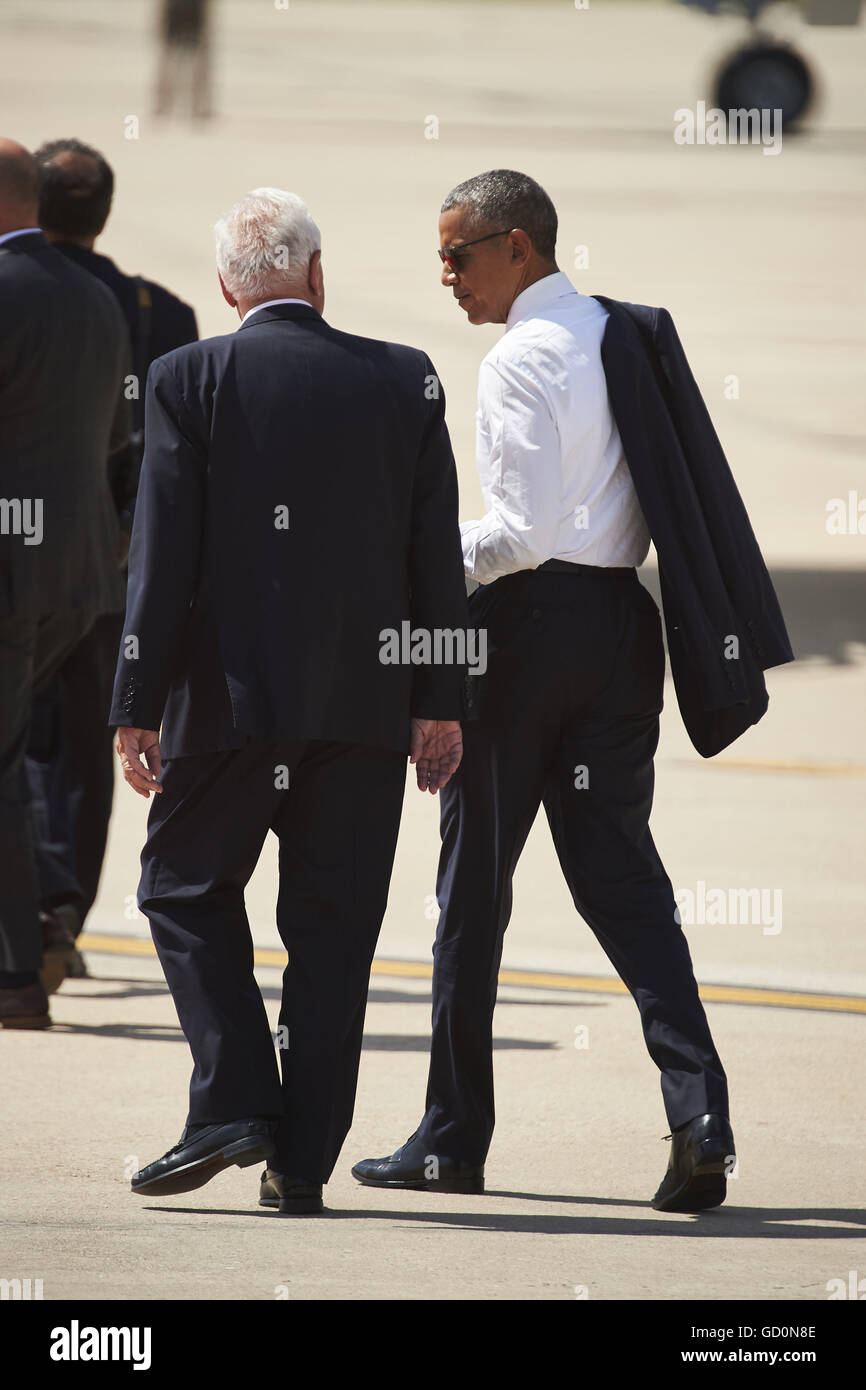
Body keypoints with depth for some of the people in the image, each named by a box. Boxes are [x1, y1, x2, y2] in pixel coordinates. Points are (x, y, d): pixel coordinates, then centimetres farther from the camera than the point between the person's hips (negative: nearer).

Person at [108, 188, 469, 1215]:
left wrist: (138, 705, -3)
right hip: (367, 701, 2)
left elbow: (164, 554, -6)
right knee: (333, 924, 6)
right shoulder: (406, 381, 3)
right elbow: (436, 552, 4)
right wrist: (438, 700, 9)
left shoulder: (190, 379, -4)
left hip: (235, 689, -2)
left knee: (187, 887, 12)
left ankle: (233, 1101, -3)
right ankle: (303, 1160, 5)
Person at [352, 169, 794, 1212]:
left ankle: (452, 1141, 12)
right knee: (619, 875, 6)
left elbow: (527, 528, -20)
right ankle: (697, 1110, -12)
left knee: (473, 882, 5)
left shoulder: (521, 359, -14)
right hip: (622, 618, 7)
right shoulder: (624, 337, 11)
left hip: (532, 619, -7)